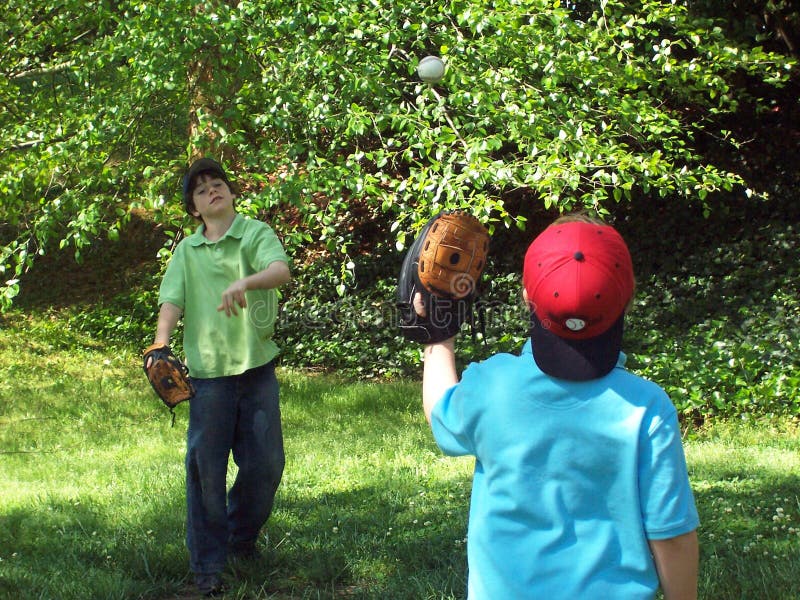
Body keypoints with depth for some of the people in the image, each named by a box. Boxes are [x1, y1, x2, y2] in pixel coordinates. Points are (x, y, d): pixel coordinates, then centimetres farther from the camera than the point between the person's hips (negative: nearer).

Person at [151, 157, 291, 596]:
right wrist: (160, 347, -19)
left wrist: (244, 282, -39)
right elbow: (172, 301, -1)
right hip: (208, 369, 1)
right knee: (206, 468, 1)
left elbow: (281, 270, -19)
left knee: (266, 464, 6)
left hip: (257, 366, 0)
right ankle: (207, 565, 13)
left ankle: (241, 538, 32)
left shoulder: (256, 234, 1)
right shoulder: (187, 250, 8)